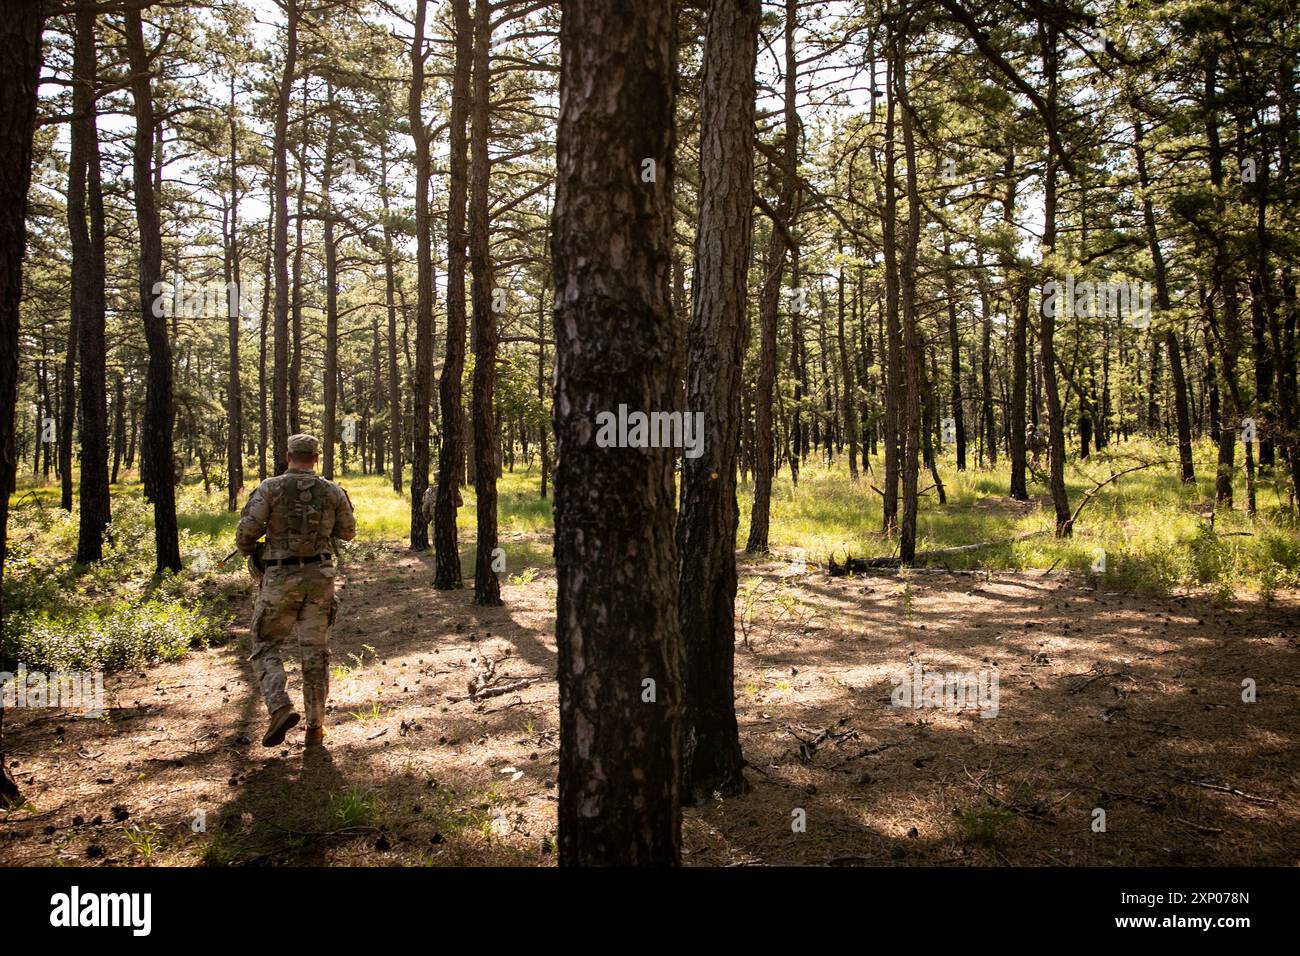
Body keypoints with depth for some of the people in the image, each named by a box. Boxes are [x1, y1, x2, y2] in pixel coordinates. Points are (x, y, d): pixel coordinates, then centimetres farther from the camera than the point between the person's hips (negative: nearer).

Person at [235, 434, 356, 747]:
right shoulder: (332, 491, 1)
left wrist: (250, 552, 11)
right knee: (315, 652, 10)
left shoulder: (270, 488, -6)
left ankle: (281, 708, -9)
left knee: (266, 646, 12)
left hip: (280, 578, -2)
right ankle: (315, 726, 14)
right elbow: (348, 532, 12)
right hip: (320, 576, 2)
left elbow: (246, 532, -11)